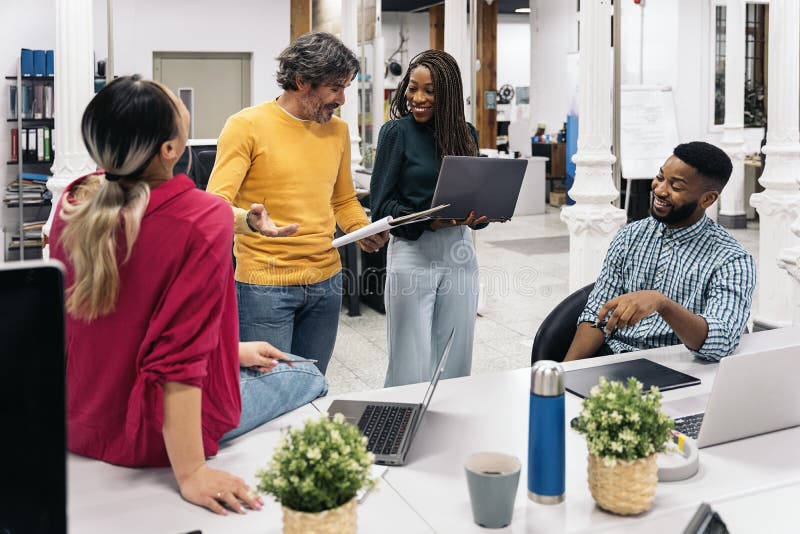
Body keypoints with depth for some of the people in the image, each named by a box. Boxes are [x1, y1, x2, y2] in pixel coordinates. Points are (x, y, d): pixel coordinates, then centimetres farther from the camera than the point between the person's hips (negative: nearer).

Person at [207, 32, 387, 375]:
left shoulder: (337, 130, 11)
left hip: (325, 282, 6)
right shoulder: (247, 126, -8)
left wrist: (364, 230, 1)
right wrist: (249, 220, -35)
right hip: (264, 286, -6)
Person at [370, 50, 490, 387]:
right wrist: (429, 220, -22)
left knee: (455, 365, 11)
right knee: (412, 372, 0)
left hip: (459, 252, 4)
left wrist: (478, 215, -11)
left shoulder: (466, 133, 8)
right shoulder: (397, 132, -4)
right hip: (412, 253, -4)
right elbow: (381, 207, -6)